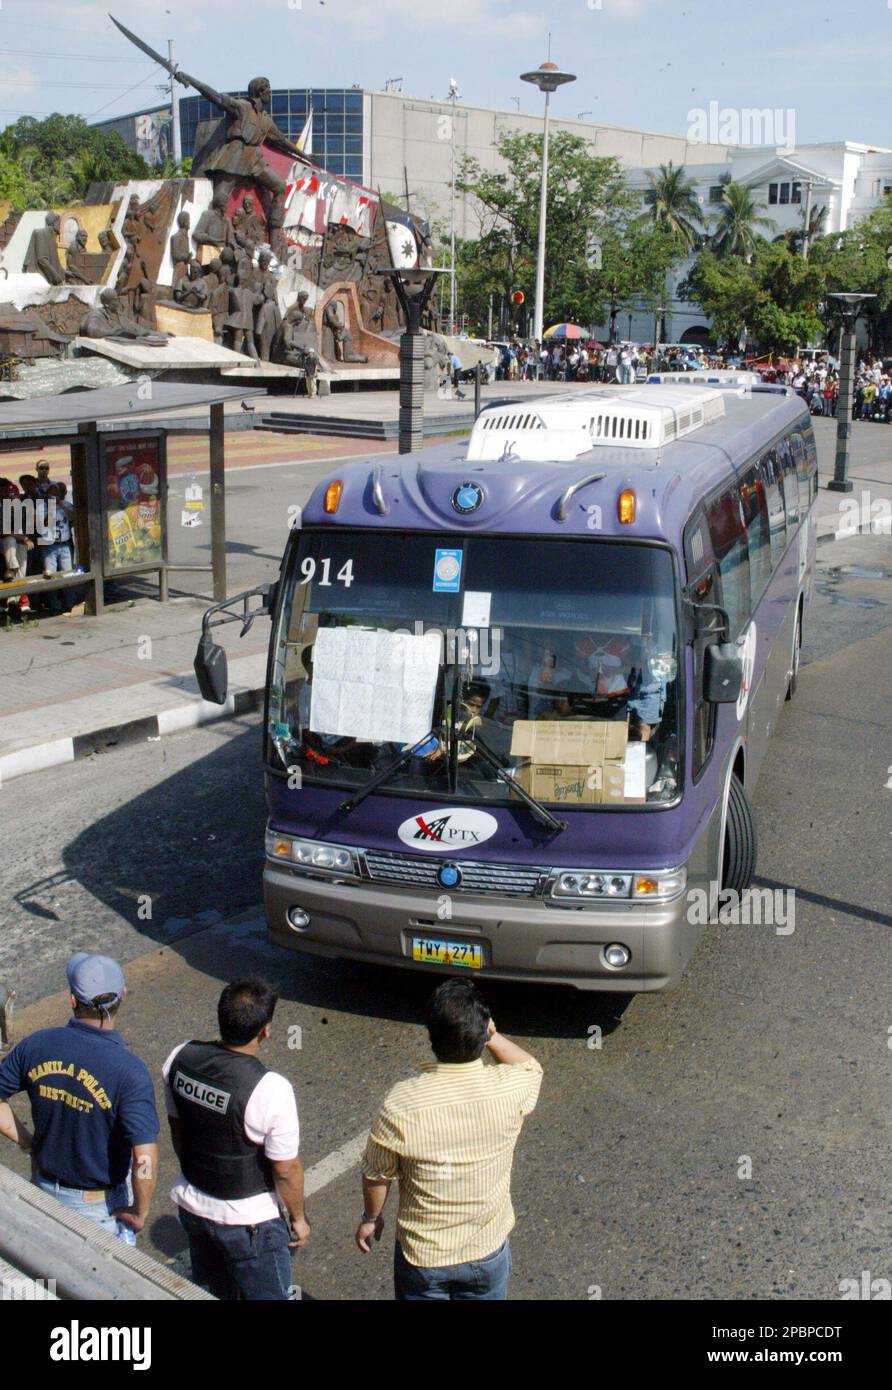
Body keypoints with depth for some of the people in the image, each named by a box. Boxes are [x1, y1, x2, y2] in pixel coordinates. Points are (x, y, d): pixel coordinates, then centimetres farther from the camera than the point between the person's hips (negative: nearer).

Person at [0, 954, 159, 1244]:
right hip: (102, 1202, -4)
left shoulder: (35, 1045, -17)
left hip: (46, 1185, 4)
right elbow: (145, 1160, -34)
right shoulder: (128, 1070, -31)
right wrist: (140, 1212, -16)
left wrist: (30, 1144, 5)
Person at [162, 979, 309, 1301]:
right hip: (248, 1222, -5)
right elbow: (286, 1170, -20)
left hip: (191, 1205, 5)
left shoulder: (180, 1058, -14)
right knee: (267, 1295, 17)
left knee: (210, 1291, 27)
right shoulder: (271, 1090, -32)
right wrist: (298, 1218, -2)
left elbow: (176, 1126, 3)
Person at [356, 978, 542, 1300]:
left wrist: (370, 1218, 8)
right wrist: (491, 1036, -7)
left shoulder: (401, 1103, -27)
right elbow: (532, 1068, 3)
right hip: (488, 1250, 1)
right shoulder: (511, 1088, -24)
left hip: (421, 1253, -1)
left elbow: (377, 1175, -10)